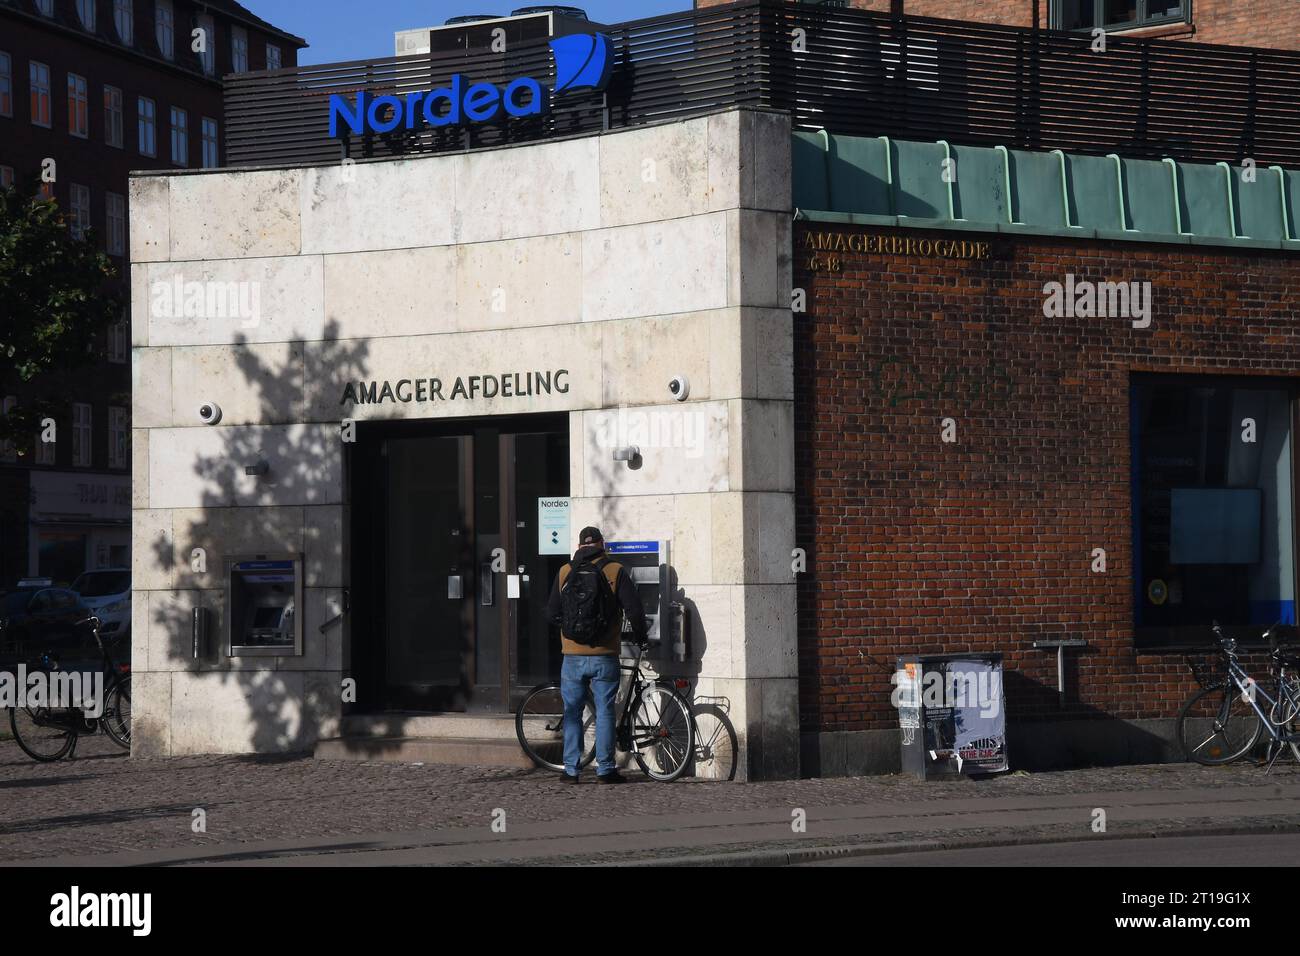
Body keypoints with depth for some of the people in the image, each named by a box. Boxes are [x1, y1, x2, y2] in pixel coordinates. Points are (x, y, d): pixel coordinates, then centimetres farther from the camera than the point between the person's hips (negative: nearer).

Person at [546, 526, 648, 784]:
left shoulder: (565, 572, 2)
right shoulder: (615, 572, -4)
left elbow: (551, 613, 4)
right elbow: (635, 611, -8)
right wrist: (639, 635, 10)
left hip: (573, 657, 2)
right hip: (604, 656, -1)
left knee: (572, 713, 10)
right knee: (604, 712, 6)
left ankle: (571, 769, 9)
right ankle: (605, 769, 5)